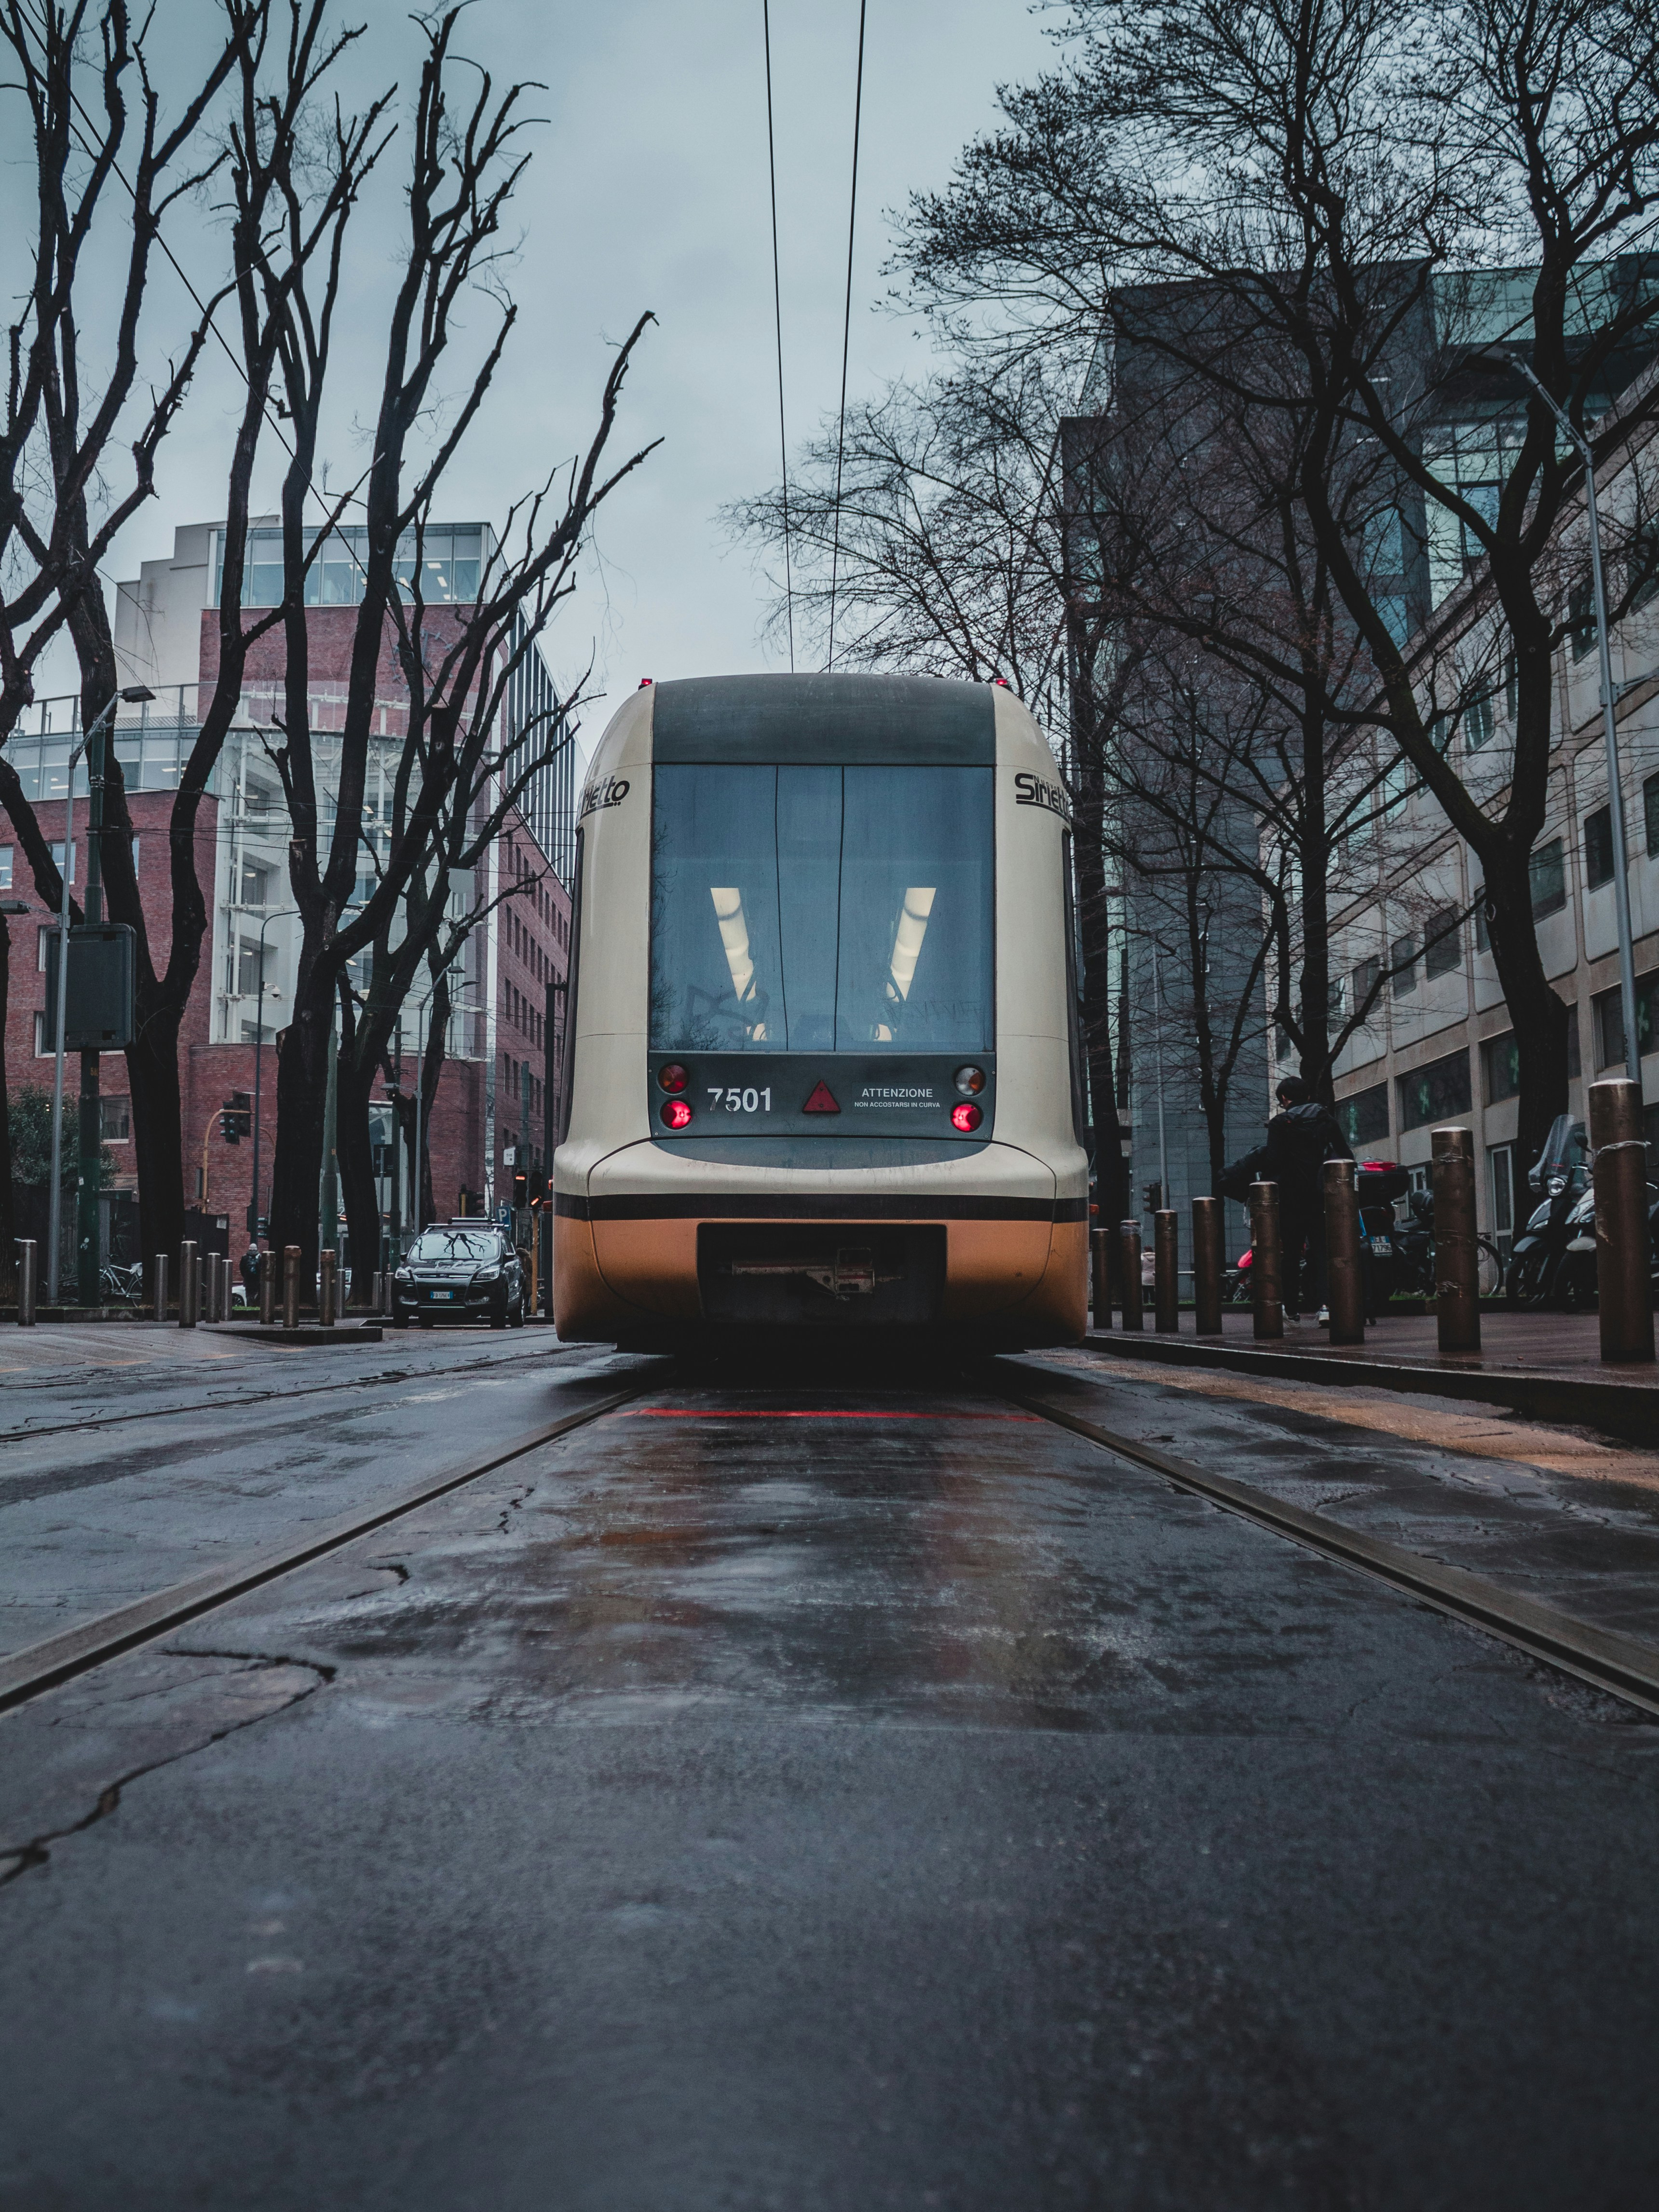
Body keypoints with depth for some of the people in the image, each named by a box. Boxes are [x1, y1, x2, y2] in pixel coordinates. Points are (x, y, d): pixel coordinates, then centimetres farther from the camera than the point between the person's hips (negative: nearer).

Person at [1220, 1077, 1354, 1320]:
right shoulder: (1327, 1119, 7)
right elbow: (1347, 1155, 5)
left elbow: (1273, 1161, -14)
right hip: (1321, 1197, 3)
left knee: (1291, 1253, 7)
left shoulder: (1280, 1123, -6)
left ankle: (1293, 1308, 10)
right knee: (1320, 1250, 4)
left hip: (1292, 1196, -3)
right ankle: (1322, 1302, -13)